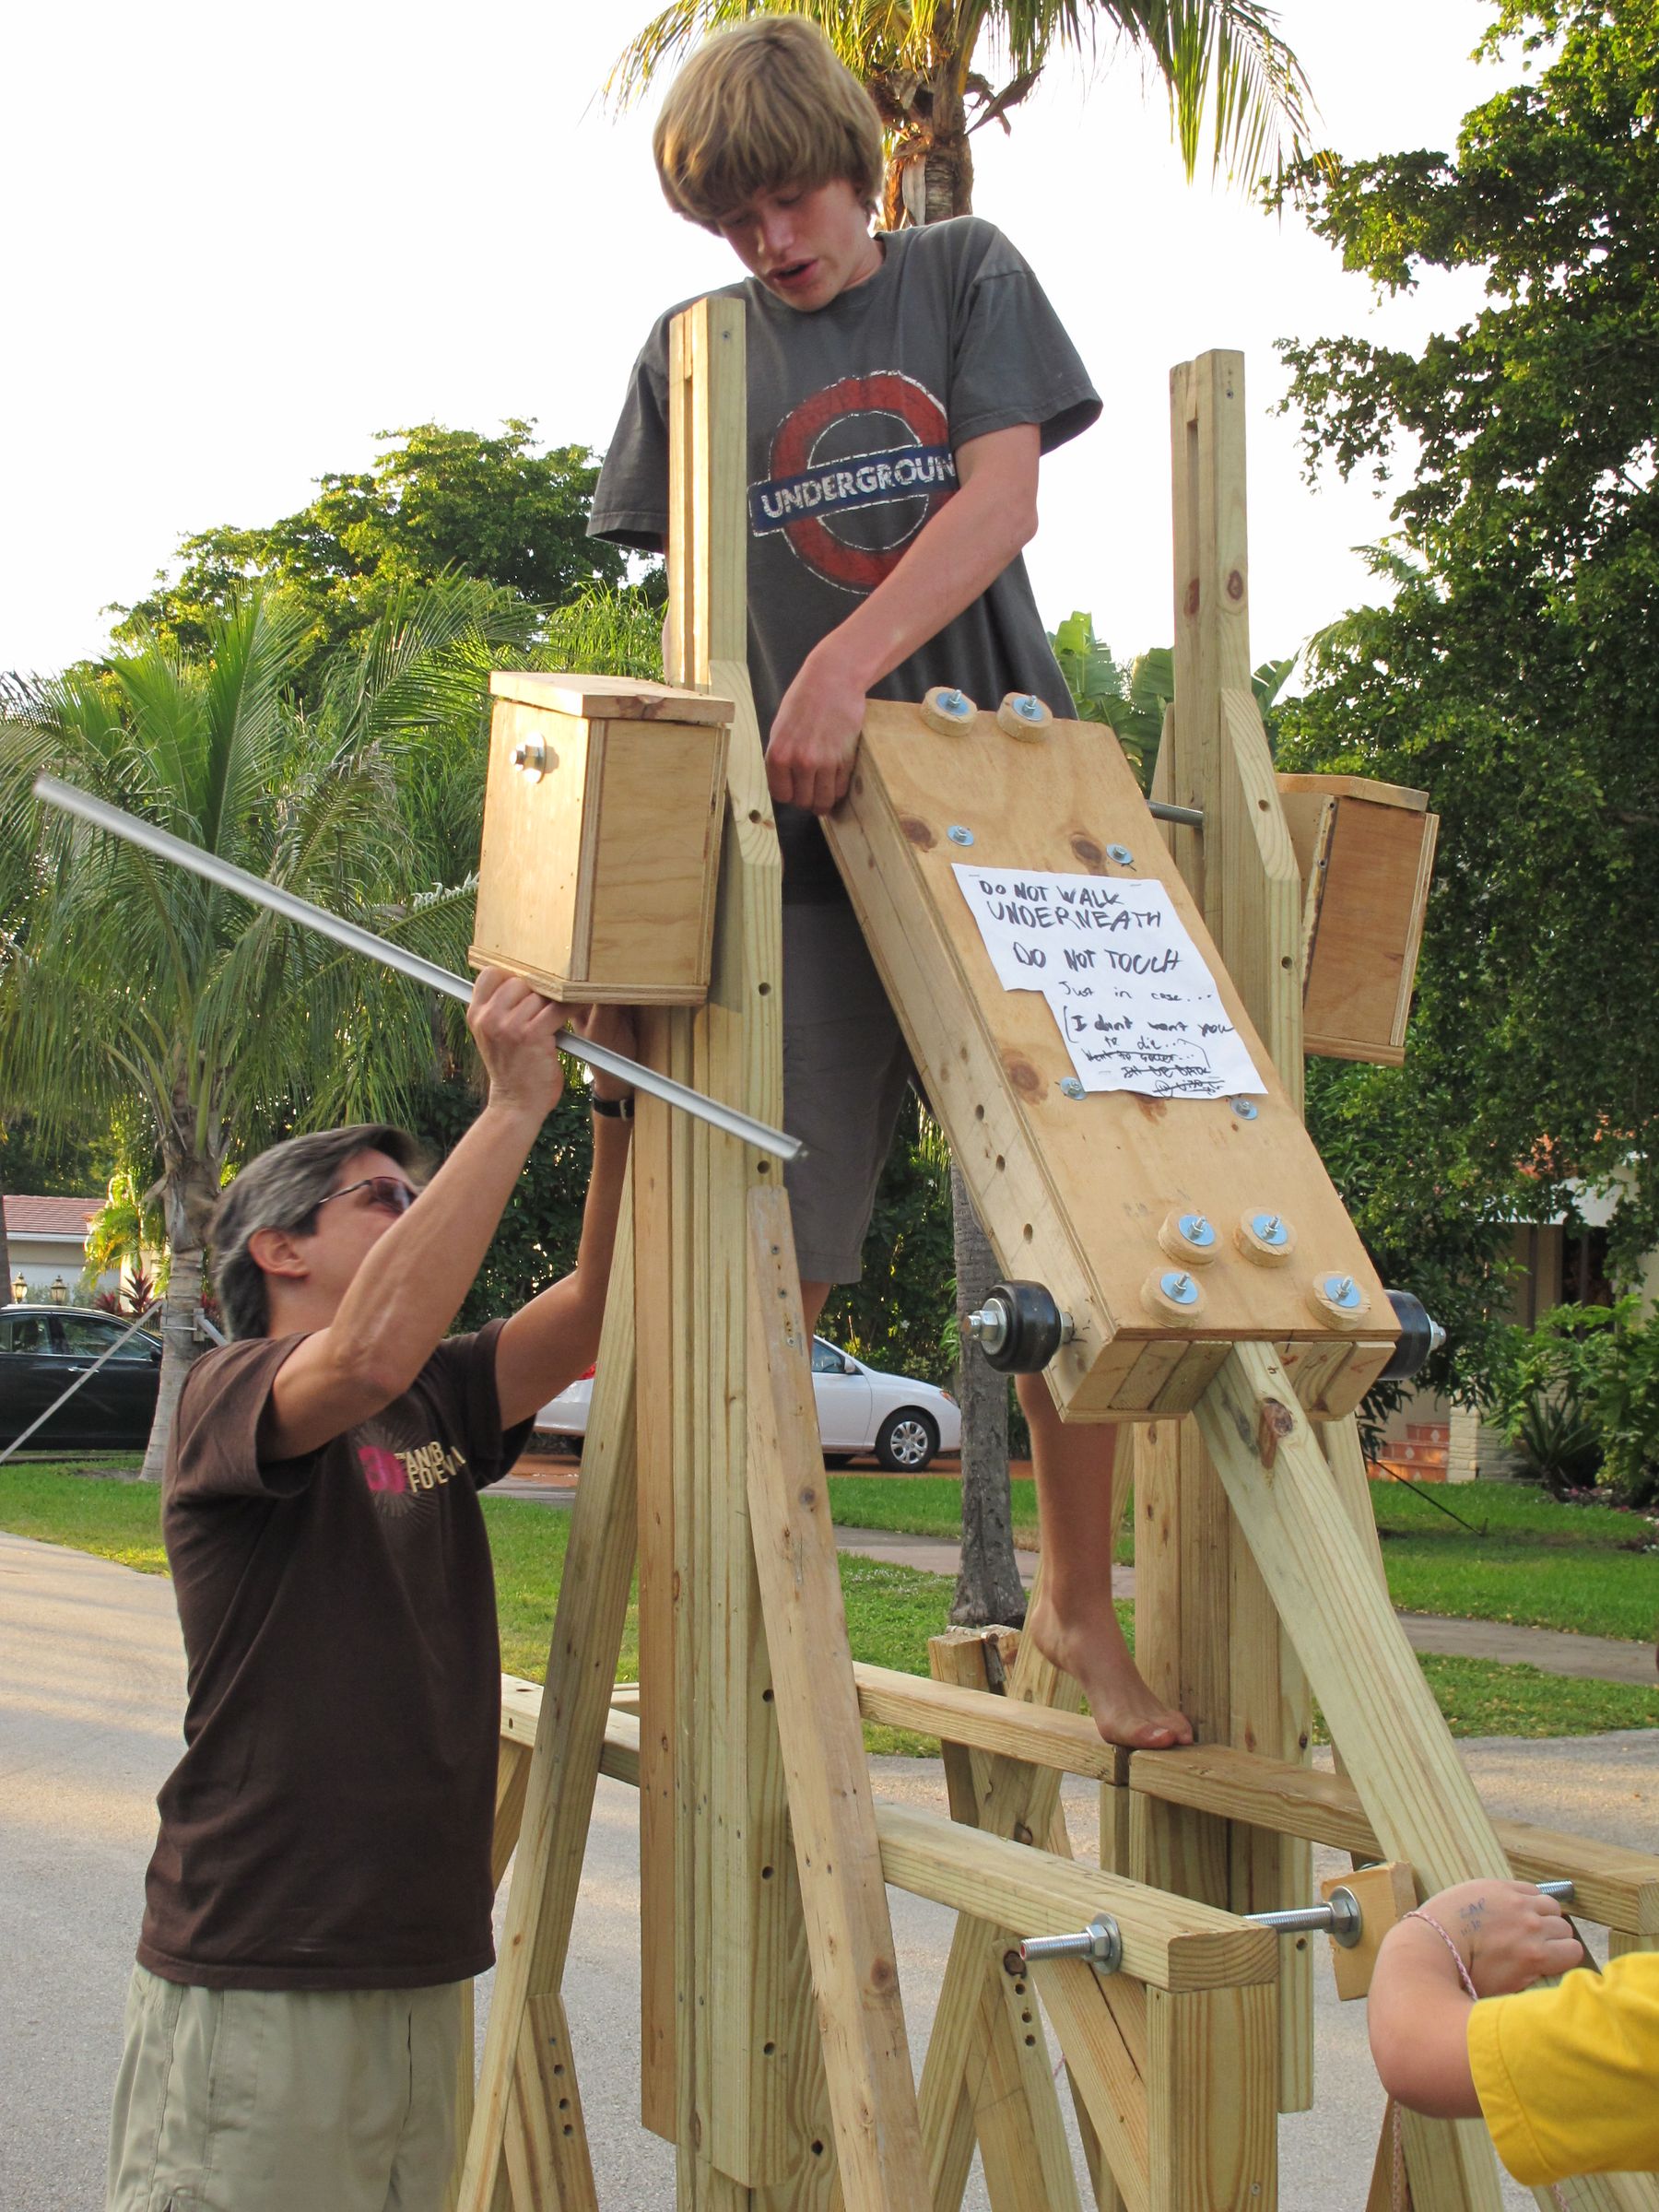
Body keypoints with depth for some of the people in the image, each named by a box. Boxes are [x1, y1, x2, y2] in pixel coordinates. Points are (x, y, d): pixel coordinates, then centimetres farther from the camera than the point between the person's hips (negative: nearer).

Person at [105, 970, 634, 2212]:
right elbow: (371, 1350, -30)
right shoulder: (230, 1398, -10)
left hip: (420, 1964, 7)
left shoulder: (438, 1407, 12)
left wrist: (618, 1103, -9)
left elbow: (599, 1306, 2)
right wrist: (516, 1104, -28)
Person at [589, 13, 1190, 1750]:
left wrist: (845, 668, -19)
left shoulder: (966, 273, 10)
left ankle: (1076, 1604, 18)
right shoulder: (695, 351, 11)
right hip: (803, 836, 0)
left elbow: (1002, 501, -5)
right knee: (772, 1253, -8)